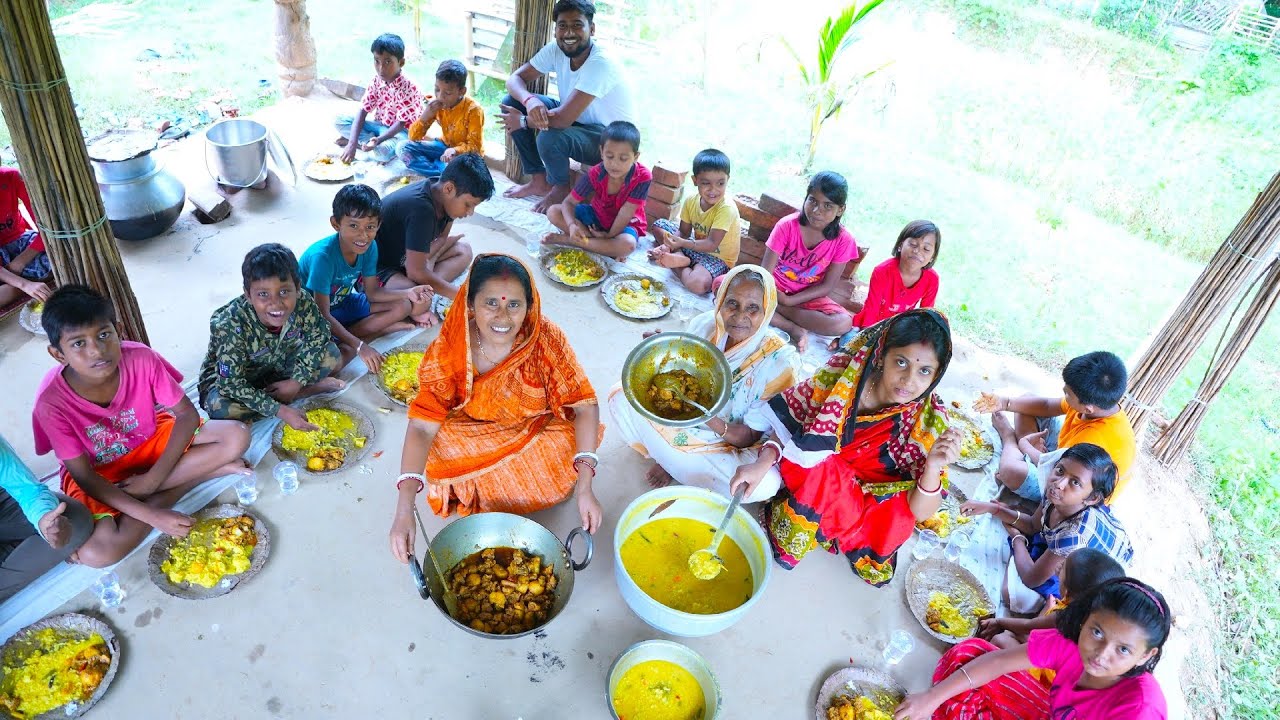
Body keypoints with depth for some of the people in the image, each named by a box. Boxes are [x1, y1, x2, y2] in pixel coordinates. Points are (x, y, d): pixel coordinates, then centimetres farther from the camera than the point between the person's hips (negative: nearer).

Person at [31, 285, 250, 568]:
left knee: (237, 436, -22)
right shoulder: (52, 402, -27)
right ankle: (205, 470, -16)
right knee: (96, 553, -30)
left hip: (151, 441, 1)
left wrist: (153, 479, -23)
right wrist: (153, 516, -29)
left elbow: (187, 415, -15)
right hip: (99, 474, -1)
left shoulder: (140, 359, -25)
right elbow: (83, 475, -20)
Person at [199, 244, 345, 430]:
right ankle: (311, 389, -19)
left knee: (331, 355, -13)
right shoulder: (229, 325, -37)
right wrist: (281, 411, -36)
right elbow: (232, 385, -32)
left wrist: (296, 382, -18)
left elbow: (318, 338, -10)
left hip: (278, 364, 3)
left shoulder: (303, 302, -29)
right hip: (228, 374, -2)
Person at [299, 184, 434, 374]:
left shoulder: (370, 247, -14)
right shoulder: (322, 256, -33)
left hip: (343, 304, 7)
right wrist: (359, 346, -35)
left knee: (403, 306, -4)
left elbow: (372, 292, -2)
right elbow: (323, 314, -29)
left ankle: (343, 341, -10)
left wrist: (407, 293, -20)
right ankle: (381, 328, -11)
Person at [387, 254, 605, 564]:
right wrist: (404, 509, -39)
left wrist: (584, 488, -34)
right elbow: (422, 427, -27)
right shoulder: (448, 350, -25)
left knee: (561, 479, -25)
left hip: (538, 429, 1)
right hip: (471, 433, 0)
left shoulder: (546, 339, -26)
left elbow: (584, 405, -24)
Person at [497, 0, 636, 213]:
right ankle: (539, 180, 6)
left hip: (611, 138, -7)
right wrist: (529, 101, -31)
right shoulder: (556, 49, -10)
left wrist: (523, 121, -20)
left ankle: (561, 187, 0)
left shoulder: (601, 63, -31)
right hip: (576, 120, 8)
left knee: (549, 138, -35)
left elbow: (563, 119, -35)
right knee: (511, 102, -4)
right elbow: (515, 79, -7)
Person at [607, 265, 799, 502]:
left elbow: (750, 437, -19)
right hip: (681, 419, 3)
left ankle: (671, 460, -8)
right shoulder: (704, 325, -12)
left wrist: (714, 423, -40)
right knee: (621, 396, -11)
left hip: (732, 446, -3)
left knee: (765, 483, -34)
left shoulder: (779, 361, -22)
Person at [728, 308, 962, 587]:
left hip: (864, 509, 4)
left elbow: (920, 512, -18)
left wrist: (933, 467, -38)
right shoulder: (849, 370, -21)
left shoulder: (927, 423, -21)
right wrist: (763, 462, -27)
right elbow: (792, 416, -11)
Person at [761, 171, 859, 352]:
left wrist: (789, 301, -18)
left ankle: (775, 310, -19)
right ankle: (793, 328, -26)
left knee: (843, 323, -29)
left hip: (808, 297, 0)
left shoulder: (843, 240, -13)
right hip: (775, 289, 0)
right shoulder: (787, 225, -14)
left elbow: (827, 286, -9)